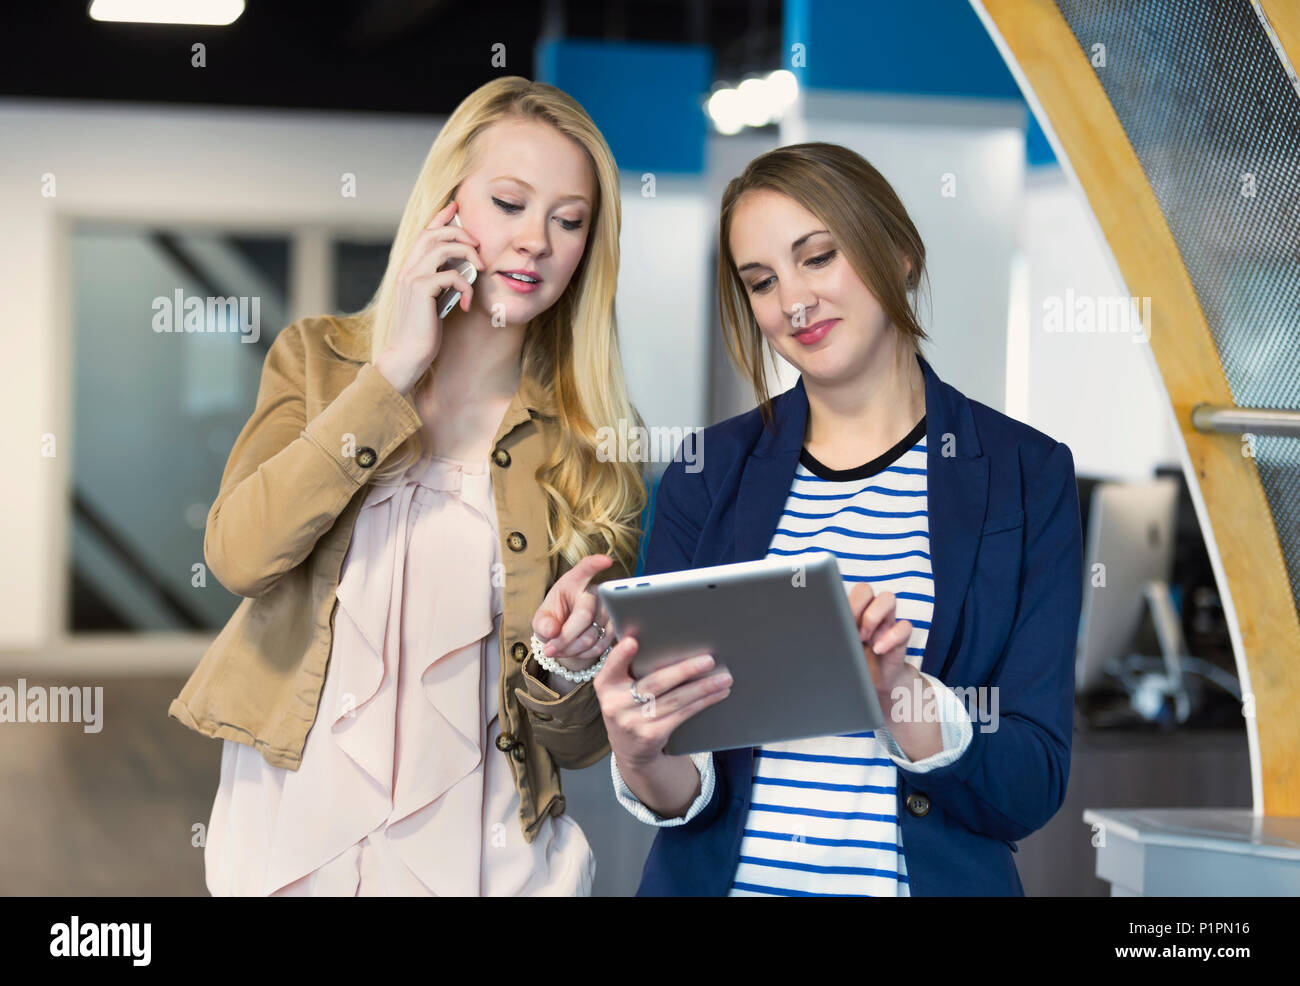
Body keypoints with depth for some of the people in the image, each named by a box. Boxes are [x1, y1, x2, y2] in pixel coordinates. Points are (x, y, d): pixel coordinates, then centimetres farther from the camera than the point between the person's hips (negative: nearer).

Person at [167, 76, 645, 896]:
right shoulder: (318, 358, 3)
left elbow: (579, 744, 2)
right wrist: (394, 369, -14)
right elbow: (240, 556, -15)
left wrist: (564, 659, -20)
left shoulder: (595, 447, 0)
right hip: (291, 840, 0)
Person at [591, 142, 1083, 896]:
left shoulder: (1026, 475, 1)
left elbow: (1031, 792, -4)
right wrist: (642, 759, -19)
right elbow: (685, 795, 1)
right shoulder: (708, 475, 4)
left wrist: (897, 686, -20)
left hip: (935, 876, 0)